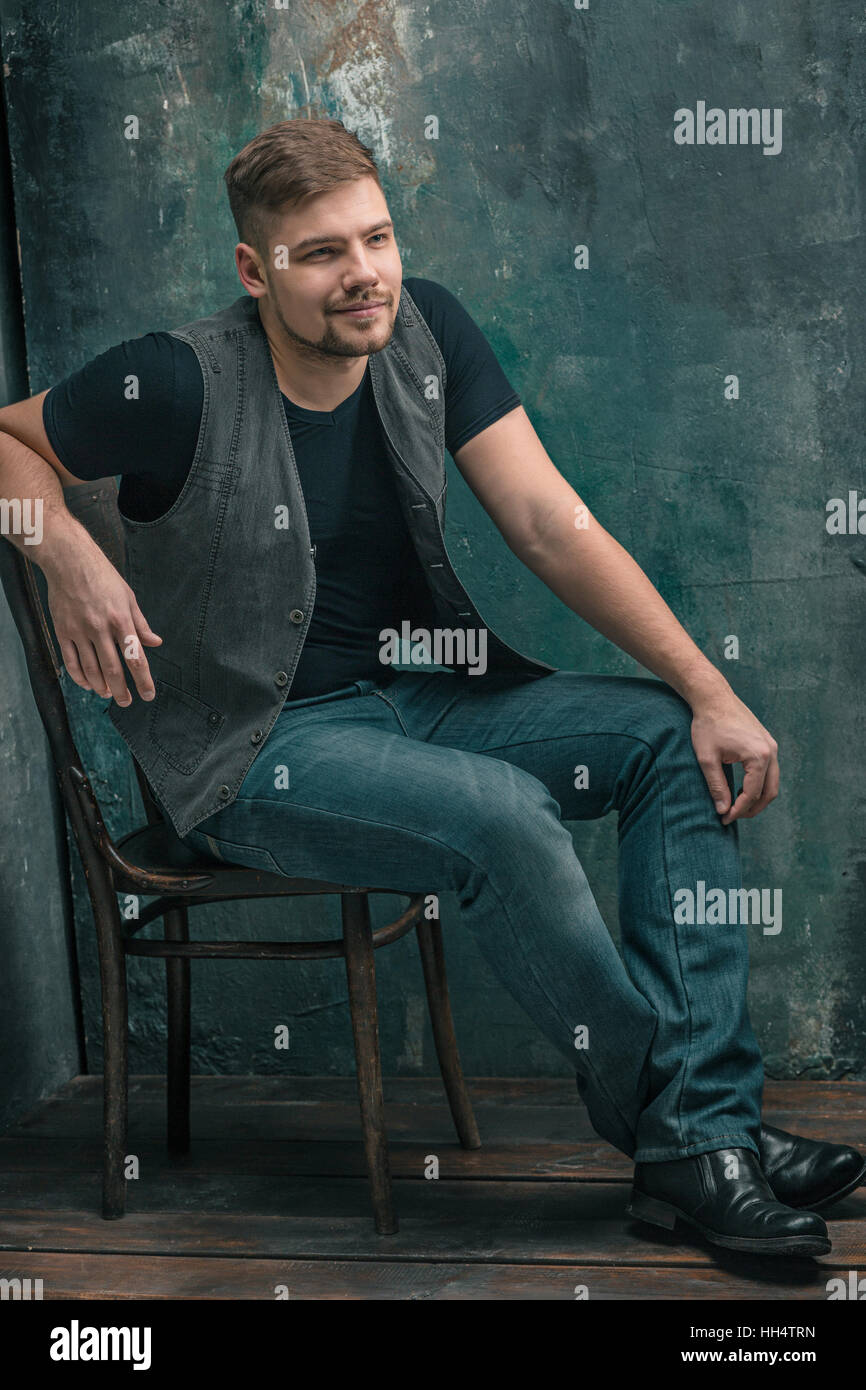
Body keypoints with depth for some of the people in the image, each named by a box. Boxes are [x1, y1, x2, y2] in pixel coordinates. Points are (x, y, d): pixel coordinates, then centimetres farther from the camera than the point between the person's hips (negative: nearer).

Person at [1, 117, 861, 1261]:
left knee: (675, 741, -11)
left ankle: (704, 1132, -17)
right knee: (501, 812, -32)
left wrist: (708, 690, -12)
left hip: (419, 687, 6)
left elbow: (552, 525, -5)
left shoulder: (427, 329, -2)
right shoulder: (182, 385, -16)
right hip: (253, 747, -6)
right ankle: (664, 1126, -14)